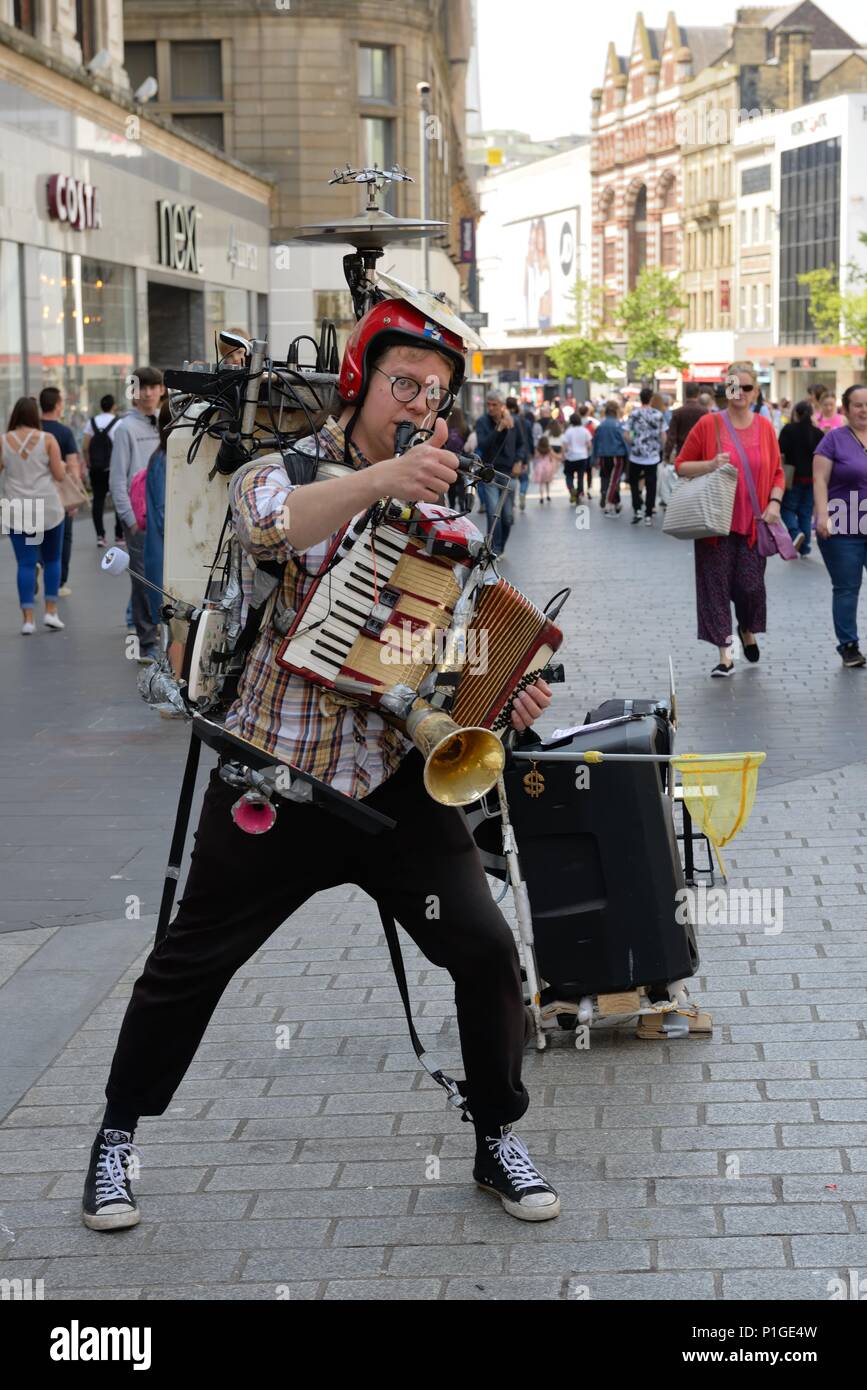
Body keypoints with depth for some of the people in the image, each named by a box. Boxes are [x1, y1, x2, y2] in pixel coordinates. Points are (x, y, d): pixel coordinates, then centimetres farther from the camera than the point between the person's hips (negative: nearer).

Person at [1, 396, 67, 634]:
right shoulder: (47, 440, -5)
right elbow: (59, 475, -4)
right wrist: (62, 465, 16)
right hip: (48, 509, -1)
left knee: (25, 563, 3)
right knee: (52, 560, 14)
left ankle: (27, 618, -2)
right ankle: (51, 611, 10)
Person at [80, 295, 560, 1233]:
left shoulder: (443, 505, 9)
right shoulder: (290, 468, -5)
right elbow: (264, 524, -30)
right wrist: (382, 480, -44)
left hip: (398, 776, 3)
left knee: (486, 948, -7)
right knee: (191, 963, 8)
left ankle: (498, 1142, 14)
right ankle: (116, 1140, 28)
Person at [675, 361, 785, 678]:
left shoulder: (764, 427, 6)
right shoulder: (708, 424, -2)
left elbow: (777, 472, 12)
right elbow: (681, 465, 2)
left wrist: (774, 502, -3)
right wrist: (710, 465, -14)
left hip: (753, 523, 2)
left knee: (751, 586, -1)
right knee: (717, 586, -1)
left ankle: (747, 629, 32)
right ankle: (725, 654, 7)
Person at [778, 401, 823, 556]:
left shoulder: (788, 430, -7)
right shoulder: (818, 433, 3)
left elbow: (781, 454, -10)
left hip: (793, 477, -3)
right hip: (812, 478, 3)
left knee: (787, 508, 7)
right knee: (806, 511, 11)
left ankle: (796, 533, -19)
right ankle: (804, 547, 13)